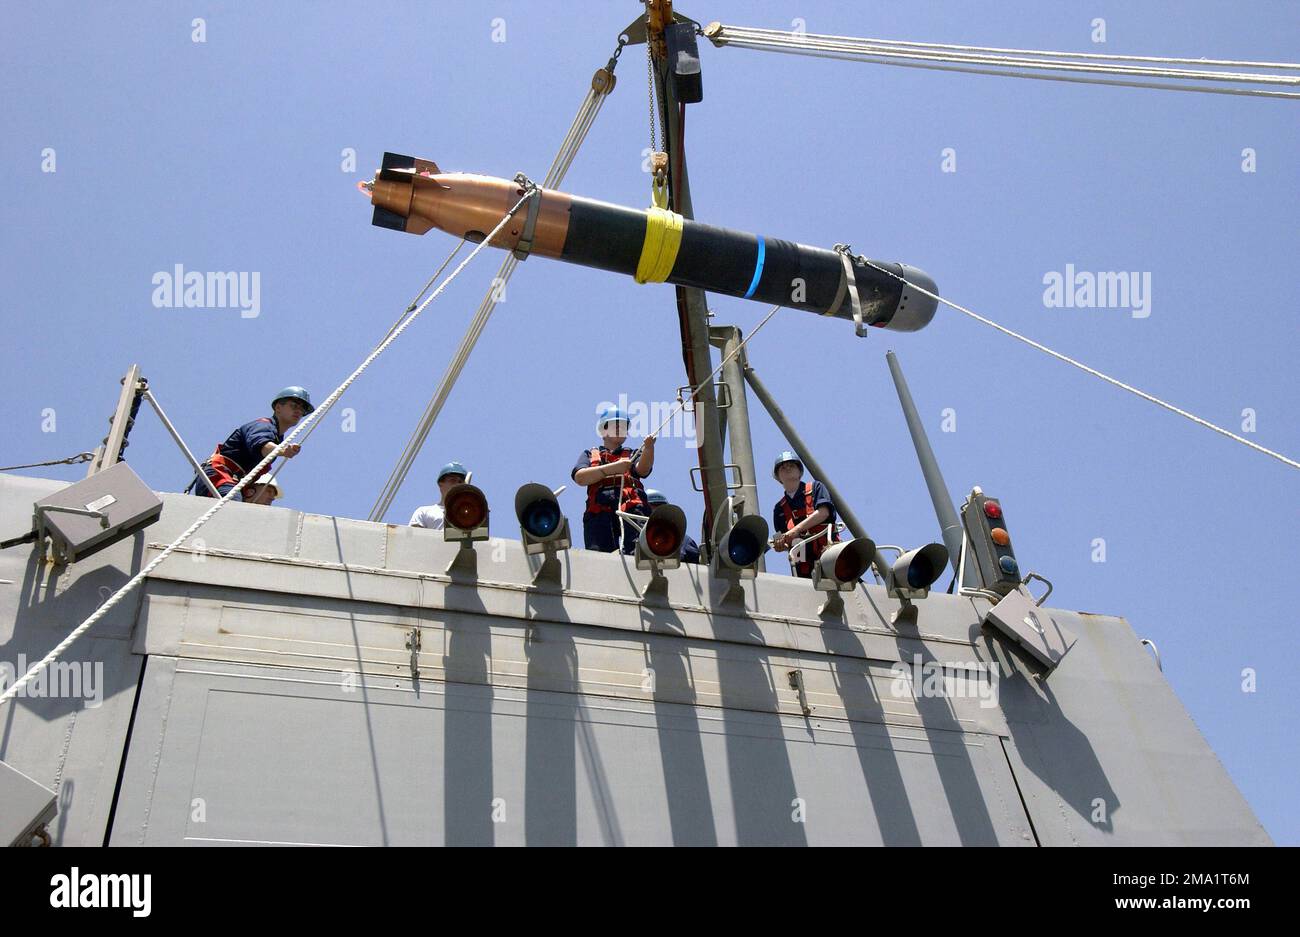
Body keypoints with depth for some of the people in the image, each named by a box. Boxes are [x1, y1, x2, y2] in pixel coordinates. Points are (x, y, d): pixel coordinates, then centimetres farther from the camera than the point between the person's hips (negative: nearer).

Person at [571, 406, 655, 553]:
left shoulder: (632, 455, 32)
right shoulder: (590, 454, 29)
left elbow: (643, 469, 7)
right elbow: (579, 477, 7)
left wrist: (648, 448, -15)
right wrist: (613, 467, -5)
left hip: (632, 508, 0)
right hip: (600, 512, 0)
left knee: (638, 552, -26)